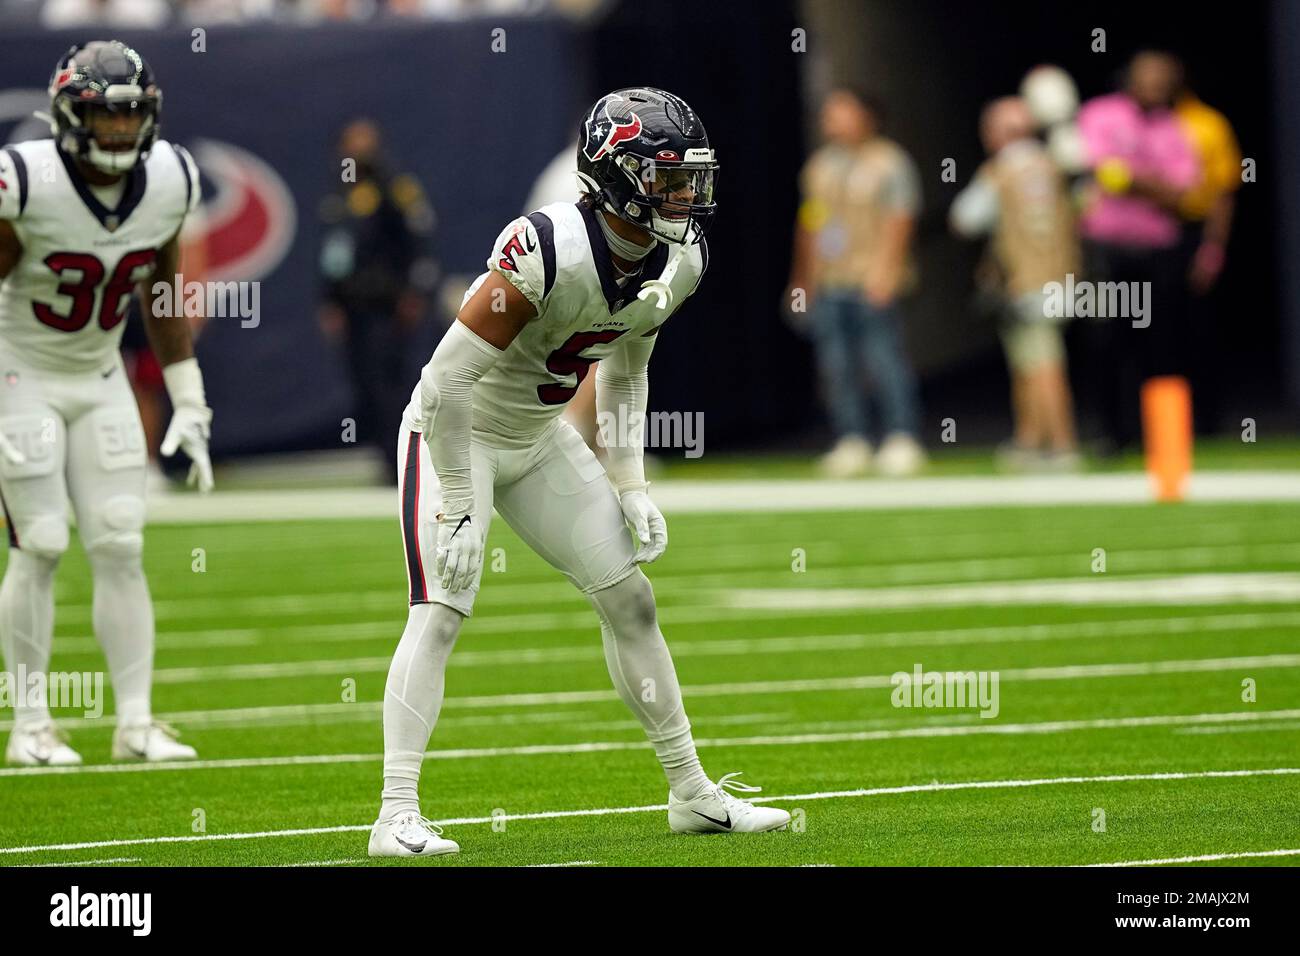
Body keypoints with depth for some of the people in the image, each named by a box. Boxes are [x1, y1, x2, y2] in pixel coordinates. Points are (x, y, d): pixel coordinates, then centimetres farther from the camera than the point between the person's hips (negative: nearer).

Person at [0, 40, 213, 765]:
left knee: (121, 548, 0)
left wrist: (190, 406, 6)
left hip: (101, 379, 5)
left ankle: (137, 722, 4)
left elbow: (163, 297, 6)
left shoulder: (170, 183, -8)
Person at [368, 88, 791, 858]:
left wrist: (632, 485, 5)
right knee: (443, 608, -19)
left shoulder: (676, 263, -8)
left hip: (540, 437, 7)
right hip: (455, 430, -7)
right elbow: (450, 378, -29)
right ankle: (397, 816, -18)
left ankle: (692, 794, 17)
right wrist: (459, 508, -26)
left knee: (629, 597, 6)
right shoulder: (549, 252, -33)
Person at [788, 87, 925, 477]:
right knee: (836, 365, 4)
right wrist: (802, 280, 18)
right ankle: (851, 442, 9)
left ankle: (901, 440, -5)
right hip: (827, 283, 6)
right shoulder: (819, 164, 17)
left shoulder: (887, 161, -2)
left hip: (872, 282, -6)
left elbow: (899, 219, -9)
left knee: (884, 356, -10)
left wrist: (883, 270, -18)